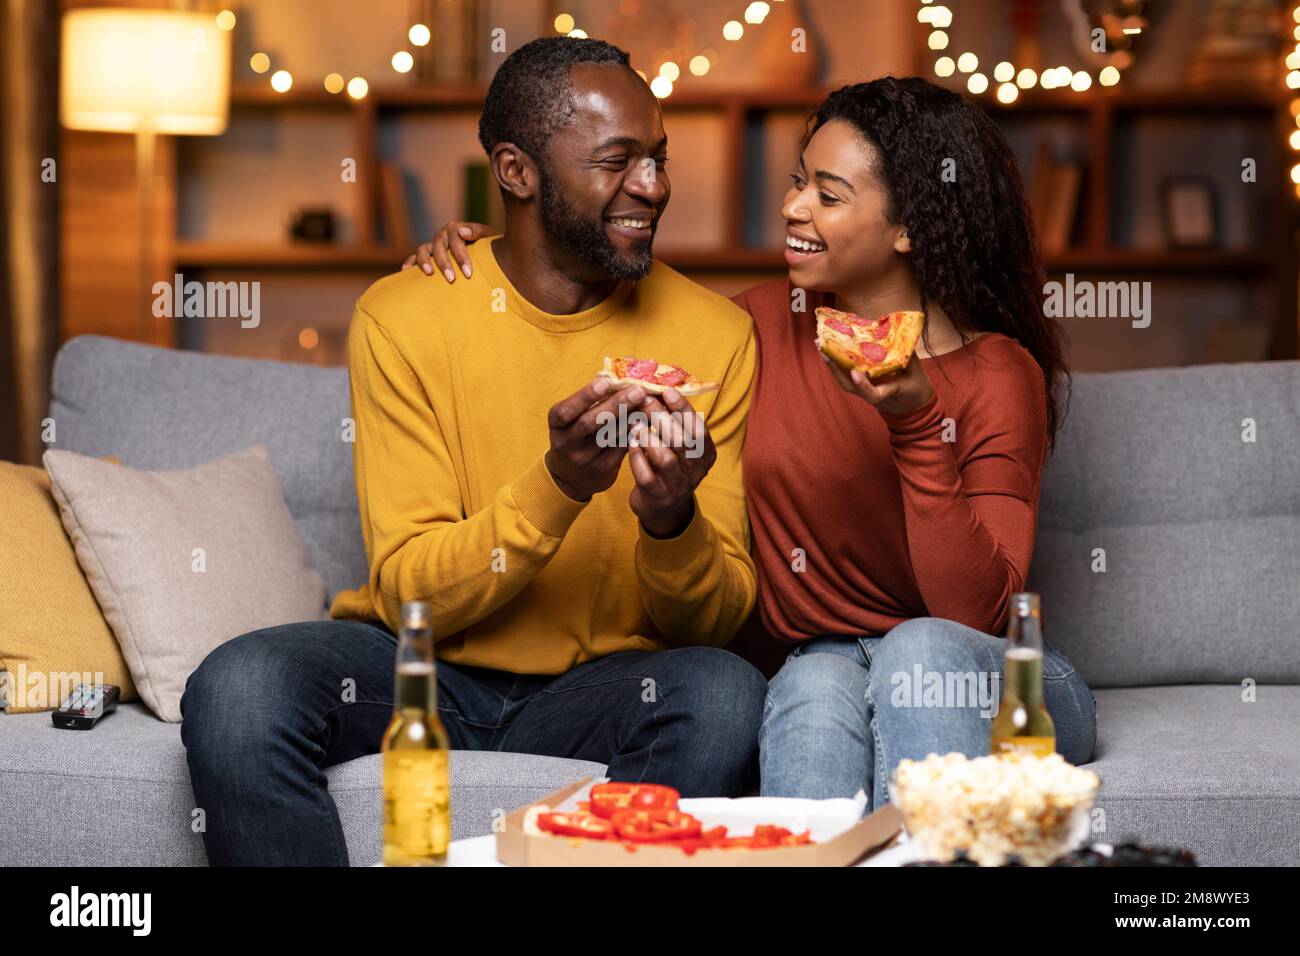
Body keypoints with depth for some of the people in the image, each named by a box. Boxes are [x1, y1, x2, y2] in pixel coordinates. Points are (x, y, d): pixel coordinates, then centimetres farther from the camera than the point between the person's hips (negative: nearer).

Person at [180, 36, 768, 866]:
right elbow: (412, 595, -12)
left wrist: (672, 519, -27)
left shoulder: (713, 334, -3)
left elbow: (718, 619, -4)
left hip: (603, 683, 1)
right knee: (237, 687, -30)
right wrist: (557, 486, -28)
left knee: (726, 696, -31)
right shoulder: (402, 316, -6)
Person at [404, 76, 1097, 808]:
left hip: (994, 689, -2)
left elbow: (980, 612, -20)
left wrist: (915, 421, -29)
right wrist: (486, 248, 11)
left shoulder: (999, 375, -10)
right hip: (823, 662, 2)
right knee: (813, 685, -33)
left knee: (922, 651, -36)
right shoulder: (774, 323, 4)